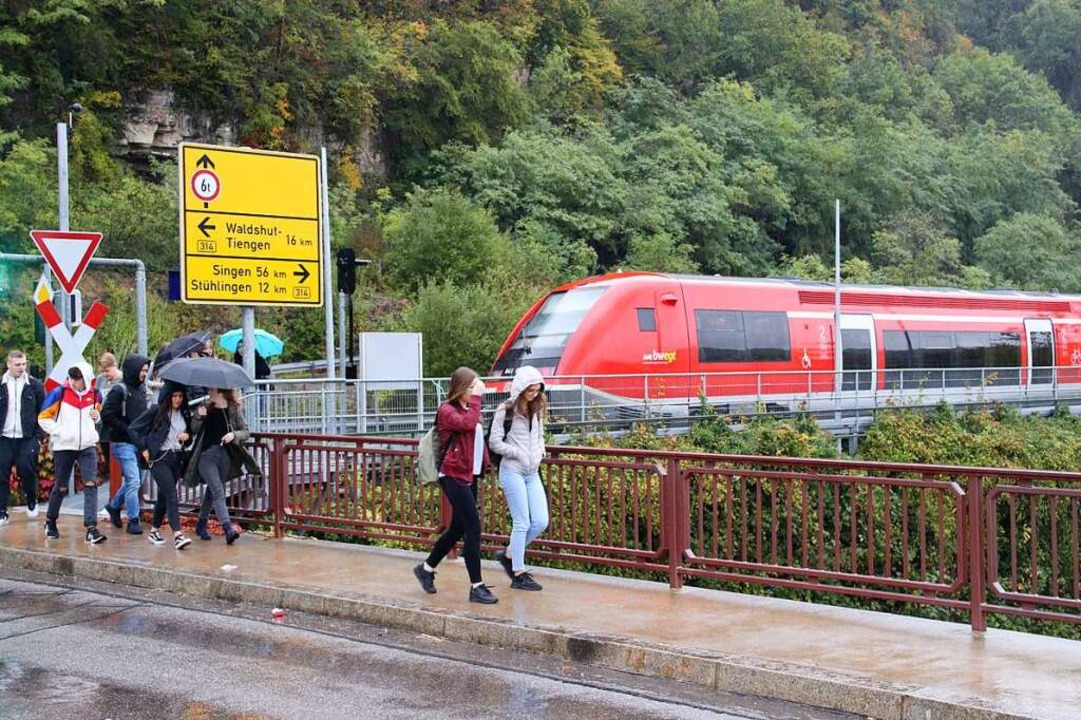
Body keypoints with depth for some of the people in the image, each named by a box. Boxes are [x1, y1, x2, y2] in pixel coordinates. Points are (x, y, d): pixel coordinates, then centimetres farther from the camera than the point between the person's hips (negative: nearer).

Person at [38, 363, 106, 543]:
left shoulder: (94, 395, 3)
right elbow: (44, 417, -2)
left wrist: (97, 416, -1)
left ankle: (91, 528, -14)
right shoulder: (60, 393, -7)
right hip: (63, 447, -2)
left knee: (90, 484, -11)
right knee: (61, 487, 9)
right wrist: (58, 432, -13)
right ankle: (50, 521, 33)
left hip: (87, 447, 2)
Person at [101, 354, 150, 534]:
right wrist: (127, 430, -17)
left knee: (137, 480, 15)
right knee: (133, 481, -9)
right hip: (124, 443, -8)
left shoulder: (141, 389, 12)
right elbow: (107, 415, -18)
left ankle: (114, 505, 36)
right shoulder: (119, 390, -12)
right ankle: (133, 521, -1)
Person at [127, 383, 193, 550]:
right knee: (171, 494, -16)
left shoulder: (185, 414, 11)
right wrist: (143, 450, -7)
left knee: (164, 495, 12)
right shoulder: (156, 411, -5)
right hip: (159, 458, -6)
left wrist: (187, 436, 1)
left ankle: (154, 530, 27)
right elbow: (132, 429, -4)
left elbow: (190, 433, 25)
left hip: (177, 458, 6)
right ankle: (177, 535, -24)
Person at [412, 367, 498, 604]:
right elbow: (467, 424, -29)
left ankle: (426, 568, 32)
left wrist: (484, 462, 11)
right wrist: (476, 397, -22)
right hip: (454, 476, -9)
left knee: (458, 528, 15)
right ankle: (476, 587, -9)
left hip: (469, 476, 9)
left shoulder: (468, 409, 15)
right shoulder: (447, 411, -10)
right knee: (473, 527, -12)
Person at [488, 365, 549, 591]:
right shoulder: (506, 410, -10)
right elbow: (495, 442, -11)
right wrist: (519, 454, -12)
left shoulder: (537, 409, 11)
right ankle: (519, 575, 5)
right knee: (522, 523, -5)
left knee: (541, 522, 2)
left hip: (532, 473, 7)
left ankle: (508, 555, 22)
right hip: (513, 471, -7)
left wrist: (540, 452, 4)